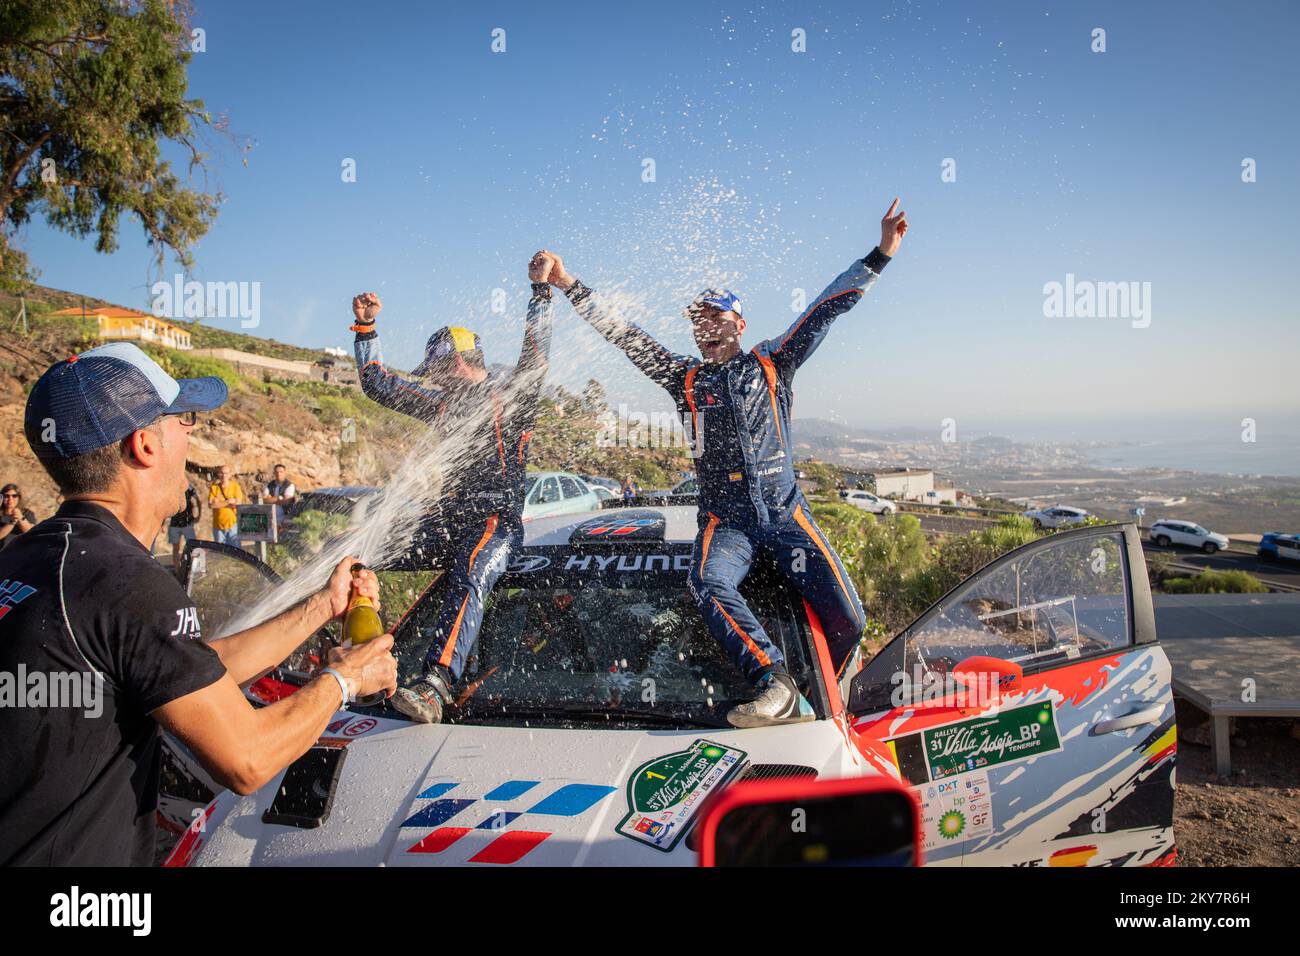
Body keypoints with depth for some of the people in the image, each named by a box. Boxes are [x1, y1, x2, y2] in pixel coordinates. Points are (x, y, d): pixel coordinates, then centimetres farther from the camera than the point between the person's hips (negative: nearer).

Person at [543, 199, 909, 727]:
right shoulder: (685, 377, 14)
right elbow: (625, 336, 11)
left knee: (846, 617, -14)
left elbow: (828, 307, 8)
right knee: (707, 584, -33)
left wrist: (881, 252, 3)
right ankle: (776, 685, -39)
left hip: (786, 512, 0)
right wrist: (569, 286, 7)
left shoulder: (771, 362, 12)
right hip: (726, 521, 0)